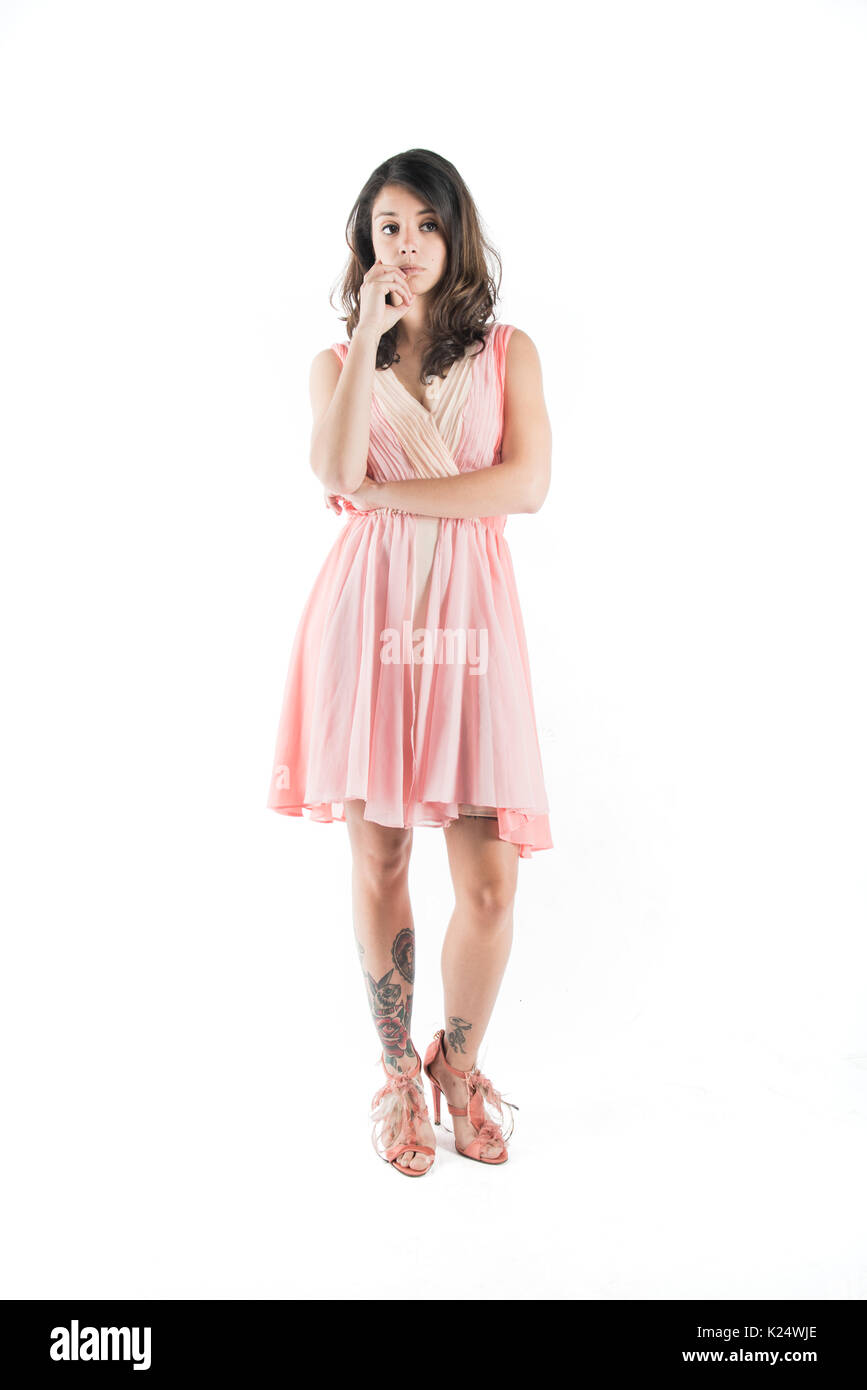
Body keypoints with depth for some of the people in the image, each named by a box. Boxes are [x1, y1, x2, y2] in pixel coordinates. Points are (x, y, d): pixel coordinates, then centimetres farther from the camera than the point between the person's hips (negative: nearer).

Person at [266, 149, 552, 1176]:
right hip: (367, 609, 1)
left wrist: (386, 495, -5)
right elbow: (336, 470, -7)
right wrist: (372, 337, -6)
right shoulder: (339, 361, 15)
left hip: (470, 611, 0)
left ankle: (460, 1063, 22)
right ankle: (397, 1070, 25)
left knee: (489, 877, -5)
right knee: (377, 859, 4)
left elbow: (527, 484, -4)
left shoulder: (509, 352, 13)